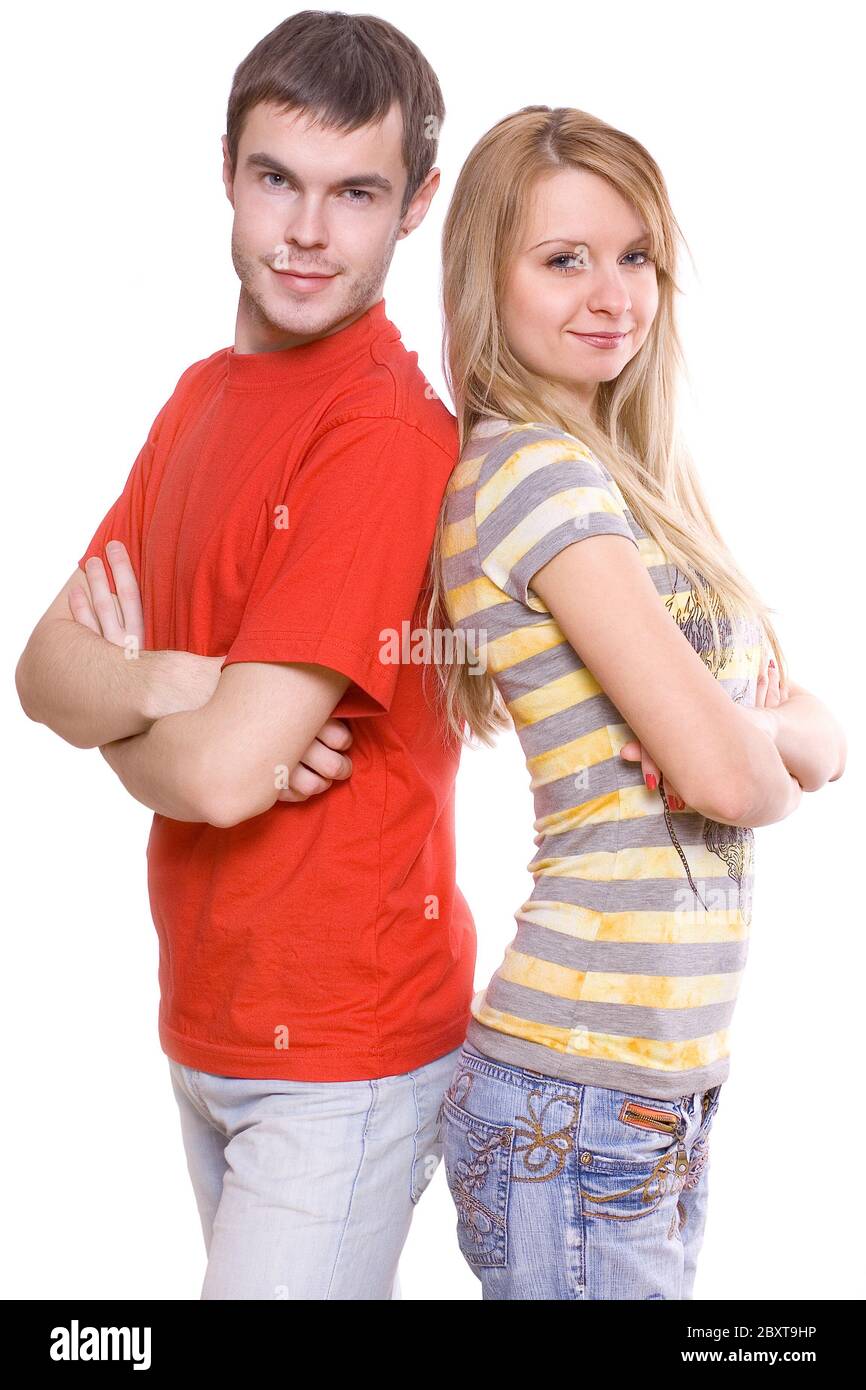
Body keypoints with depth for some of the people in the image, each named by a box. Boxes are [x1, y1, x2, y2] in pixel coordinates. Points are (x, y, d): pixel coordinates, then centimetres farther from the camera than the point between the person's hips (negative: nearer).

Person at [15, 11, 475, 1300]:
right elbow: (44, 669, 2)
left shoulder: (389, 432, -20)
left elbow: (224, 773, -25)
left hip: (339, 1059, -7)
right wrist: (168, 684, -18)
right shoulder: (206, 391, 8)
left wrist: (113, 700, -5)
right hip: (205, 1026, 8)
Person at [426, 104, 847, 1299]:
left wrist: (769, 732, -13)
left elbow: (817, 734, 9)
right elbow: (722, 770, -21)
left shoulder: (637, 472, 11)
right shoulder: (535, 471, -16)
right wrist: (779, 751, 1)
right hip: (583, 1100, -8)